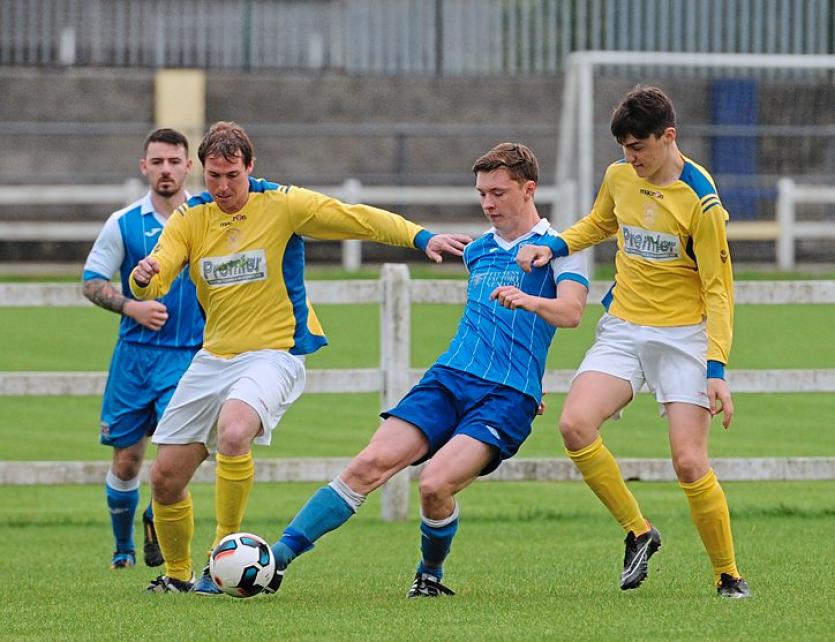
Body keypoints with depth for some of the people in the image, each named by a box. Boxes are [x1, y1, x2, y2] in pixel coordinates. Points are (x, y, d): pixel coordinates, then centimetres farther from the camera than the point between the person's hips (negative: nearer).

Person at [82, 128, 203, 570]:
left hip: (189, 355, -1)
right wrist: (130, 307, -13)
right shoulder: (124, 223, 0)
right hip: (134, 353, 1)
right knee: (126, 459, 6)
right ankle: (123, 547, 25)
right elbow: (91, 281, 3)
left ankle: (156, 521, 8)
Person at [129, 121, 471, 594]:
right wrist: (143, 277, -30)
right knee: (166, 477, 3)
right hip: (214, 357, 5)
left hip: (274, 354, -5)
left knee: (233, 431, -36)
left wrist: (422, 237, -12)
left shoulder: (281, 204, -6)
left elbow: (357, 219, -4)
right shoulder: (190, 218, 3)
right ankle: (178, 574, 26)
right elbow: (152, 284, -6)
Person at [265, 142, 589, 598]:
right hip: (448, 378, 5)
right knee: (373, 463, -14)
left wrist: (529, 302, -38)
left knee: (436, 483, -25)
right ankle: (279, 556, -20)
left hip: (508, 397, -5)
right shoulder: (476, 251, 20)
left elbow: (571, 312, -19)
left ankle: (430, 577, 3)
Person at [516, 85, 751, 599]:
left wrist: (717, 369, -19)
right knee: (575, 424, -18)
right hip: (623, 329, 5)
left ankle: (728, 576, 5)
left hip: (684, 335, -5)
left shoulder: (700, 199, -16)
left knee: (689, 463, -13)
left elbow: (718, 289, -12)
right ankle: (639, 532, -1)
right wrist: (553, 246, 6)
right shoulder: (619, 176, 2)